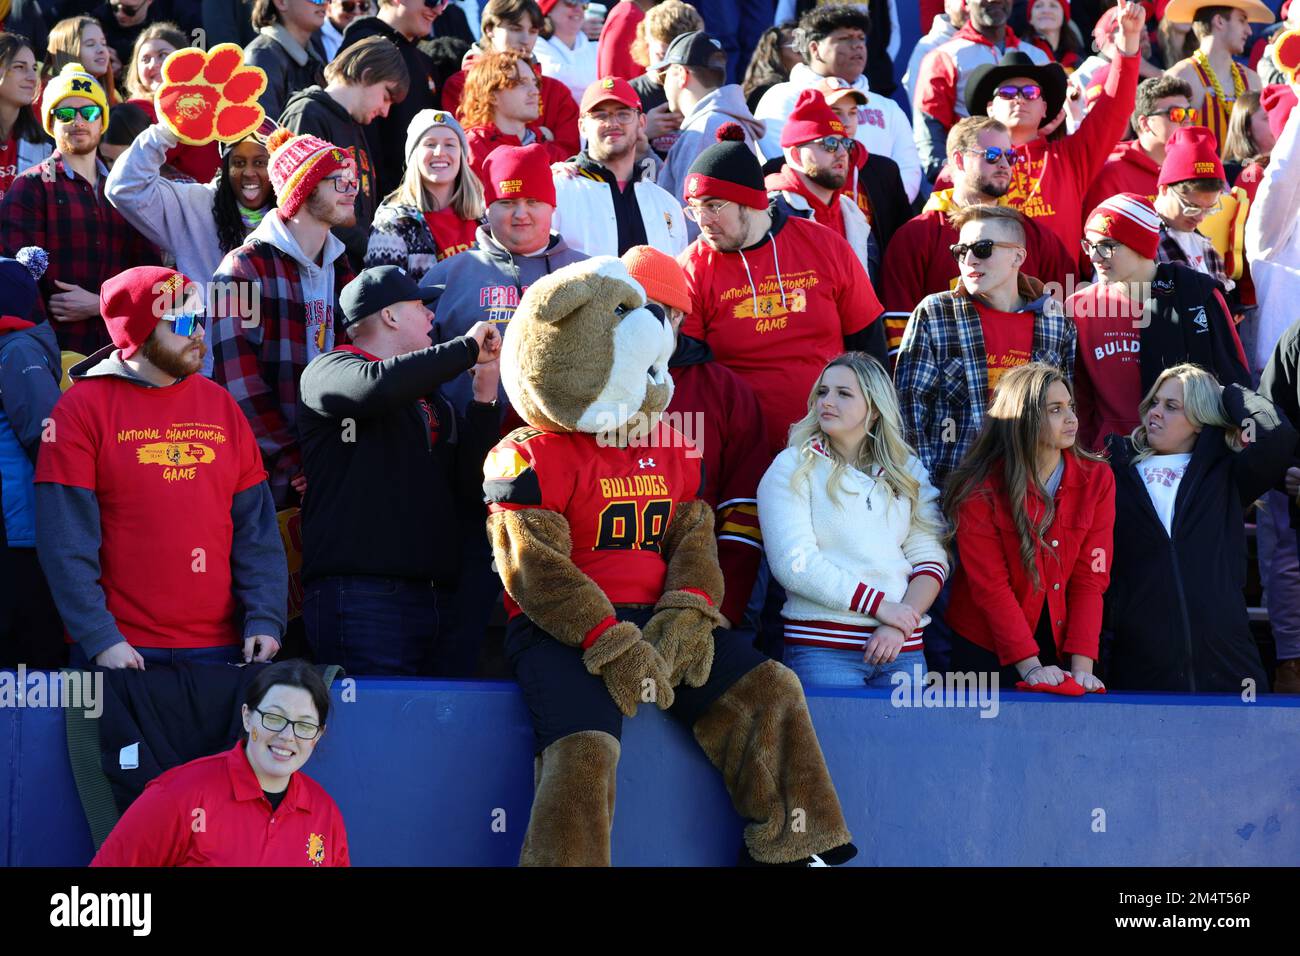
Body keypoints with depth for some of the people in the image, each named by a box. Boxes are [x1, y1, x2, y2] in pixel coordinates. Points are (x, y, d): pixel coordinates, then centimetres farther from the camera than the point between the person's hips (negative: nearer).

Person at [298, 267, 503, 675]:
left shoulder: (430, 398, 26)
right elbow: (375, 385, -21)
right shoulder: (327, 372, 5)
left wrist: (484, 396, 7)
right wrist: (468, 348, -9)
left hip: (432, 593, 7)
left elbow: (470, 488, 16)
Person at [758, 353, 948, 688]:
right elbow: (793, 563, -10)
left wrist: (902, 625, -11)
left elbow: (931, 558, 7)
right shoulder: (792, 468, 1)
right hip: (821, 646, -4)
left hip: (903, 648, 4)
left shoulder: (908, 471, 13)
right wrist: (879, 605, -13)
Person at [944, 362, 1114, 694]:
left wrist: (1082, 666, -16)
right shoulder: (980, 489, -13)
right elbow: (990, 586, -15)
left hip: (1061, 645, 2)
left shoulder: (1097, 479, -4)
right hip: (987, 650, -2)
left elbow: (1091, 578, -7)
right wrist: (1030, 667, -23)